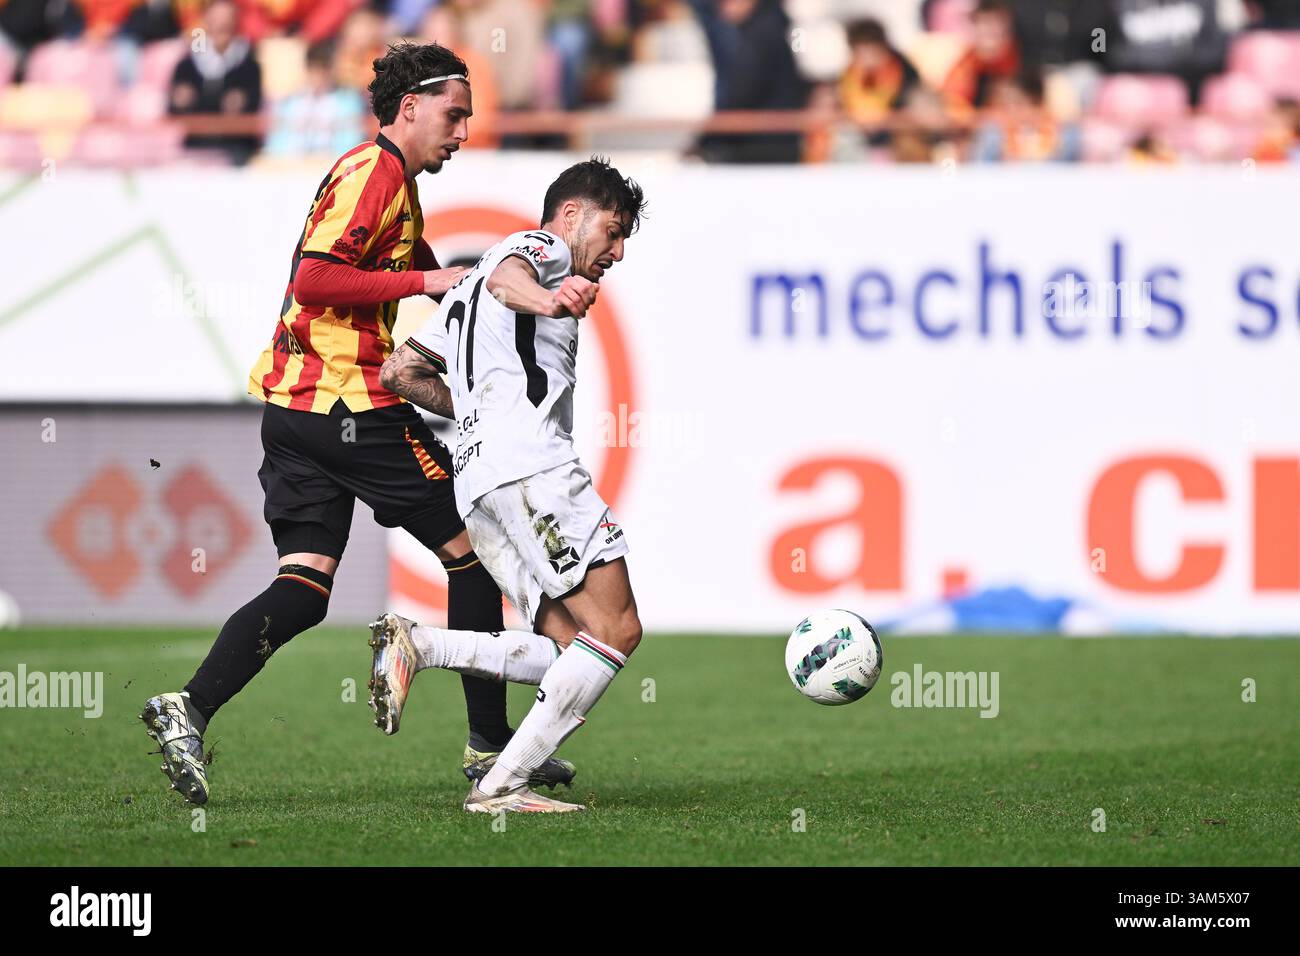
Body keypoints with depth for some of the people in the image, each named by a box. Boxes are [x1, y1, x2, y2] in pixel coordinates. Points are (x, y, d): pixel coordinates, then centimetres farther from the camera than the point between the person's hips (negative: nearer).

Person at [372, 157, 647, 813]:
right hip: (528, 463, -10)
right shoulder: (543, 248, 7)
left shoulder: (466, 288, 34)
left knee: (573, 650, 3)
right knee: (615, 629, -13)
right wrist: (545, 300, -42)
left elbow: (400, 371, 30)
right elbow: (504, 274, -19)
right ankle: (502, 786, -17)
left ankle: (415, 646, -8)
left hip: (474, 480, 10)